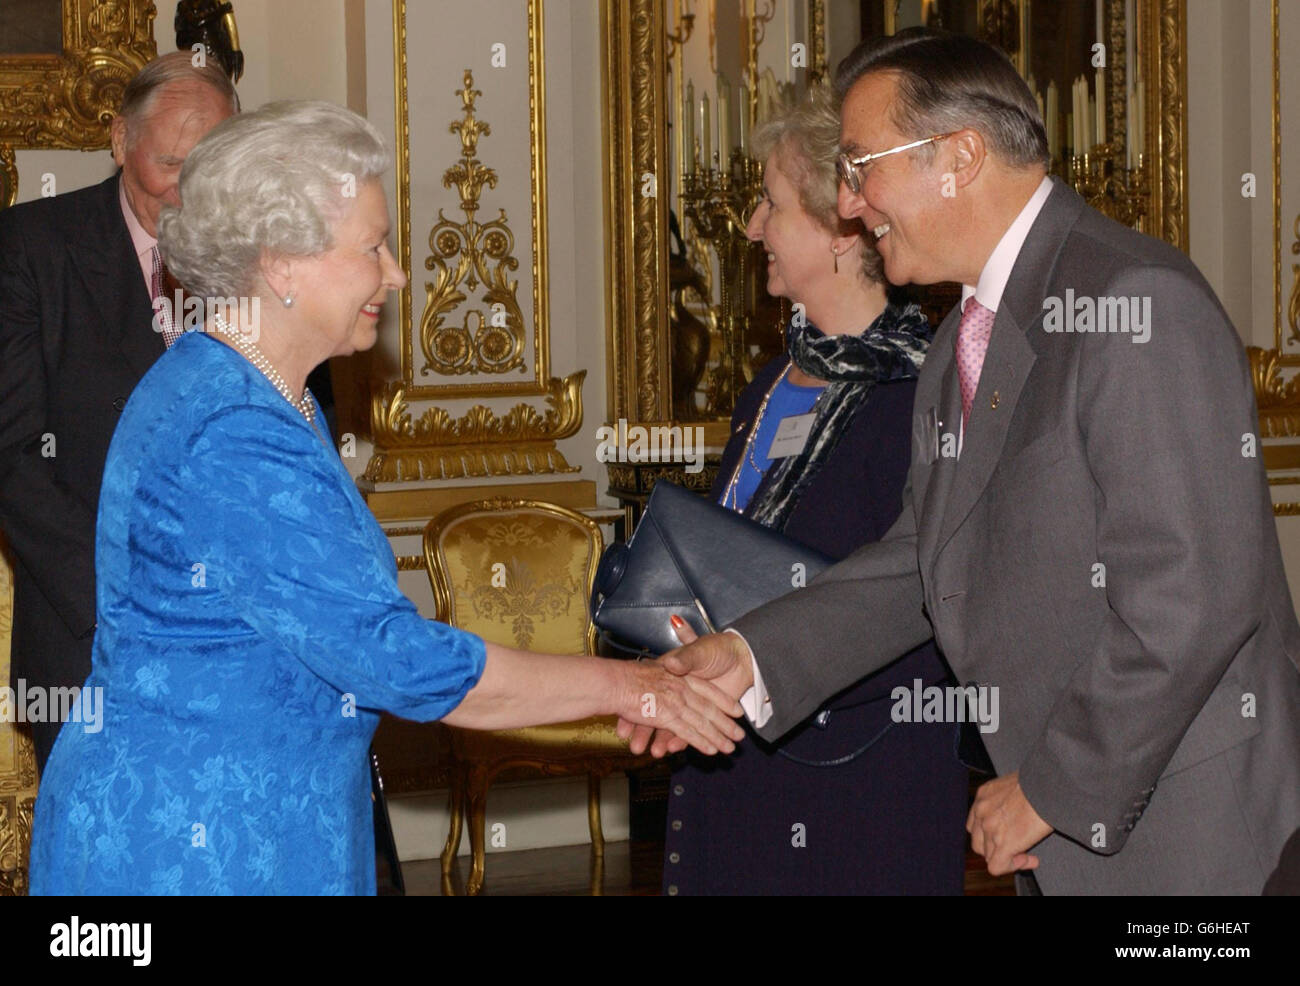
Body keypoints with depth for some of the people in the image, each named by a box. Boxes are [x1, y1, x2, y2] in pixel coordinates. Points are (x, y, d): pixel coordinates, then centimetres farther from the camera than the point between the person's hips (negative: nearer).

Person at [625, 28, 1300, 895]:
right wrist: (751, 658, 4)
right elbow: (924, 561, 15)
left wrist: (1057, 790, -17)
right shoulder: (964, 343, 14)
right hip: (1073, 826, 9)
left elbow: (1194, 594, -24)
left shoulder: (1140, 303, -19)